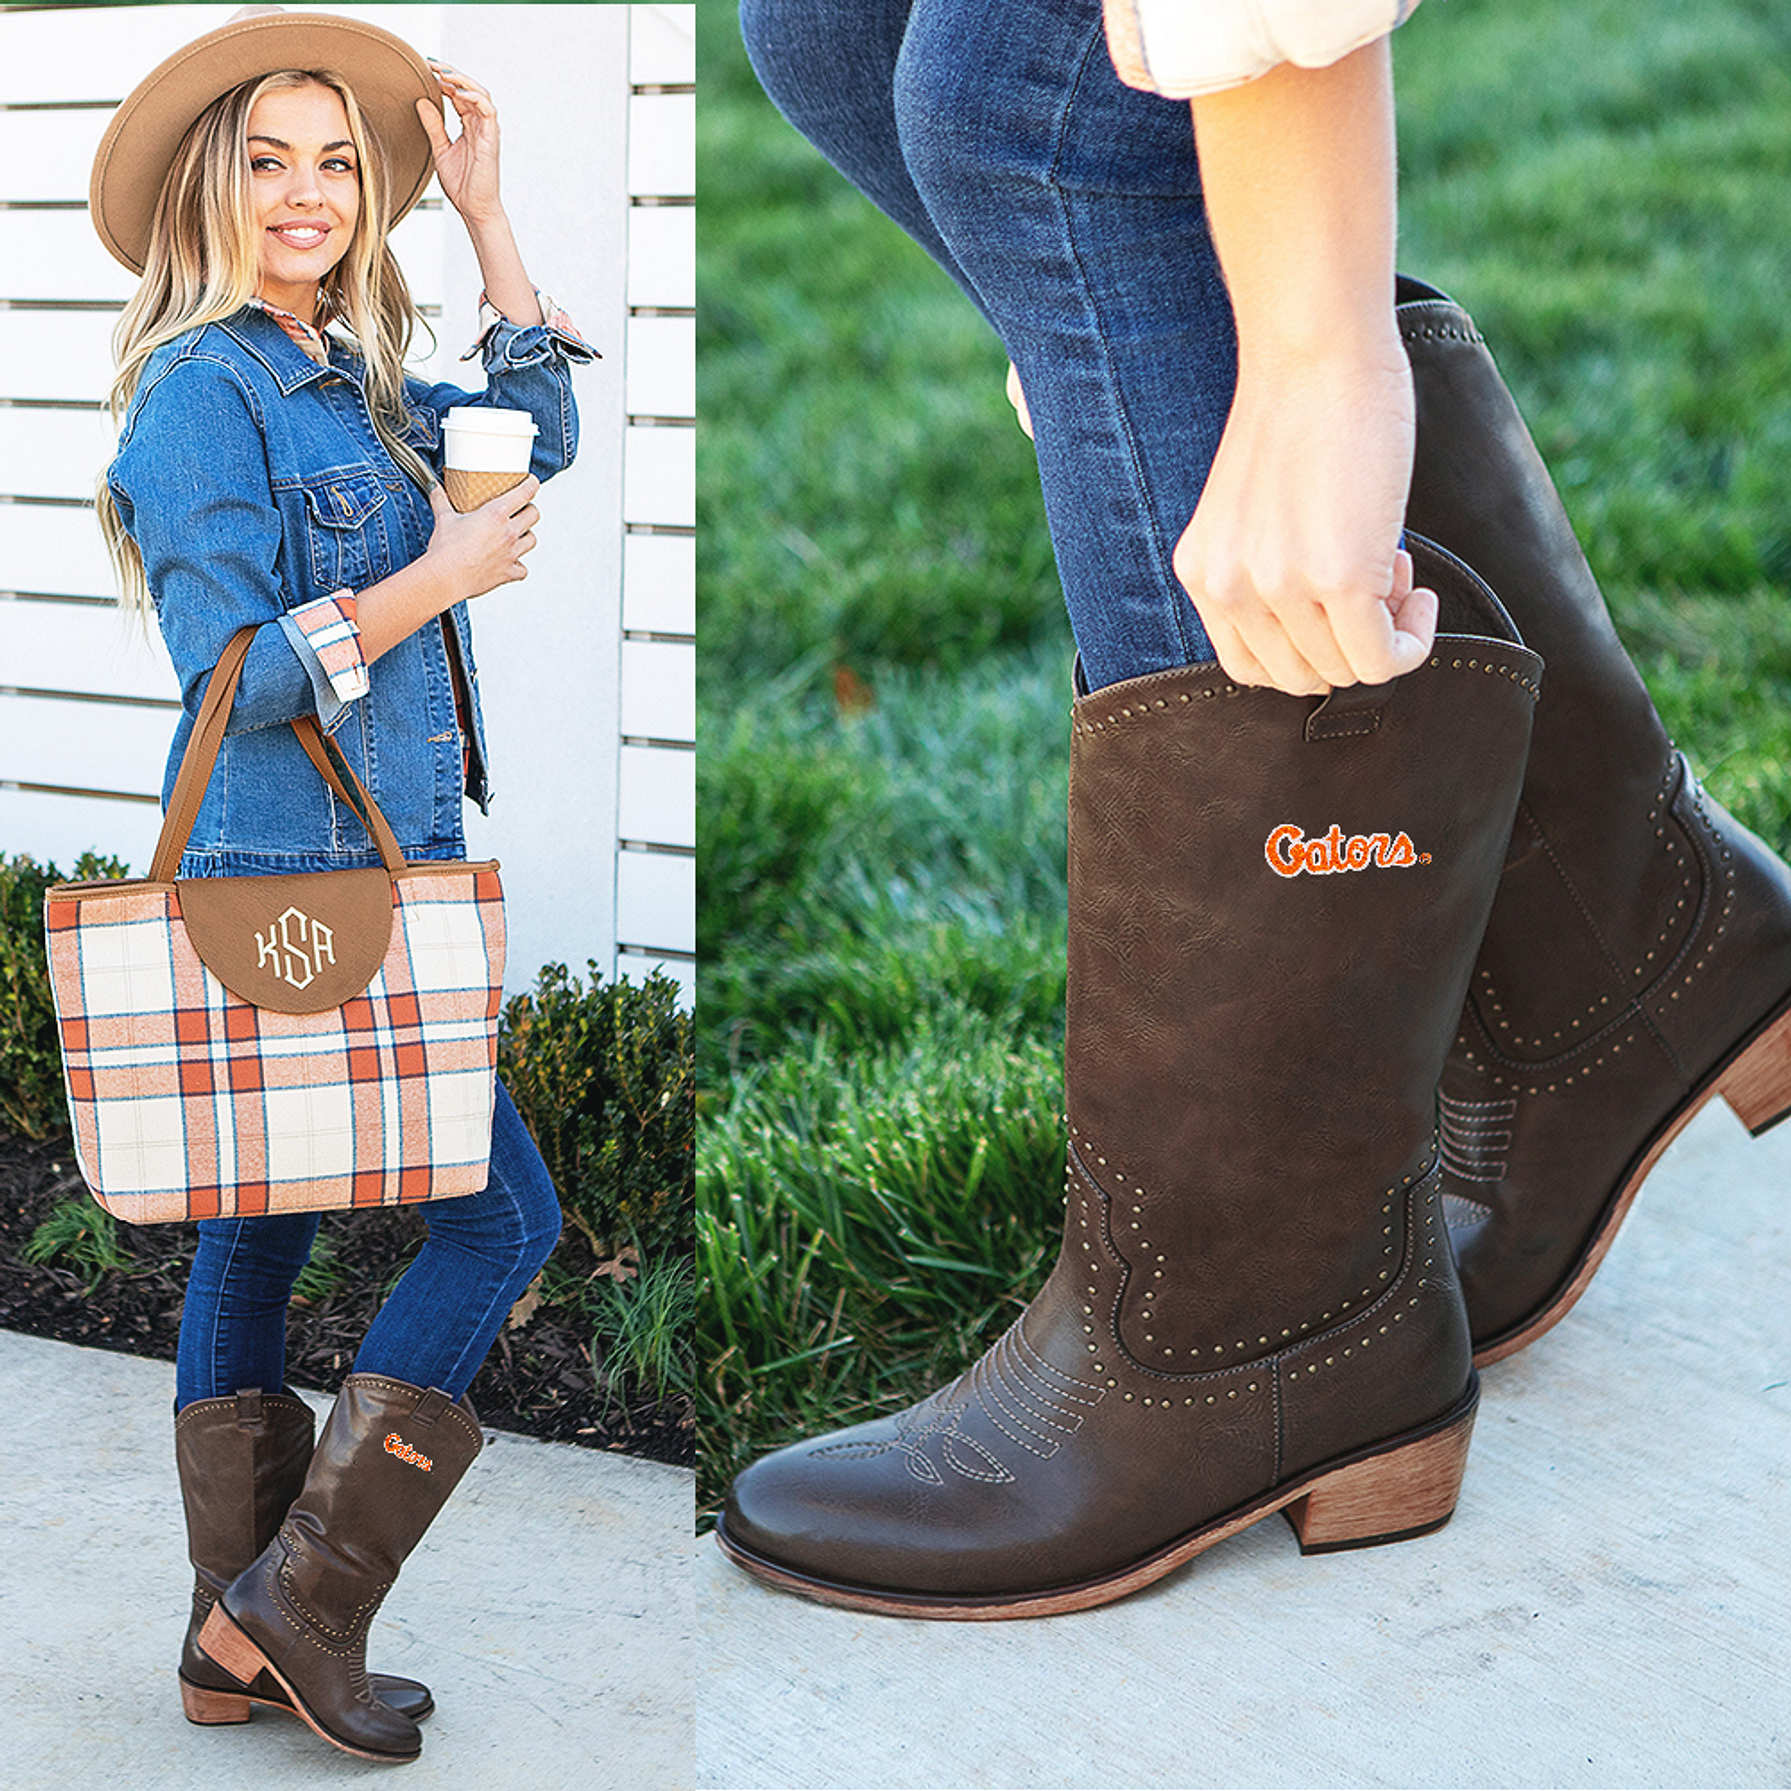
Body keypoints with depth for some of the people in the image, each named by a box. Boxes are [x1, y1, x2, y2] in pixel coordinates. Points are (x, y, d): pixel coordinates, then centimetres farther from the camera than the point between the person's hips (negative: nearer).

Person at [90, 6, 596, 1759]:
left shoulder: (345, 383, 13)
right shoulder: (201, 393, -13)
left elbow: (541, 433, 20)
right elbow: (233, 672, -18)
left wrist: (483, 206, 16)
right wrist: (437, 581, -16)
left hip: (355, 875, 9)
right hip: (297, 885, -9)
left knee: (260, 1227, 12)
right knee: (498, 1211, -6)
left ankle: (235, 1640, 23)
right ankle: (301, 1600, 2)